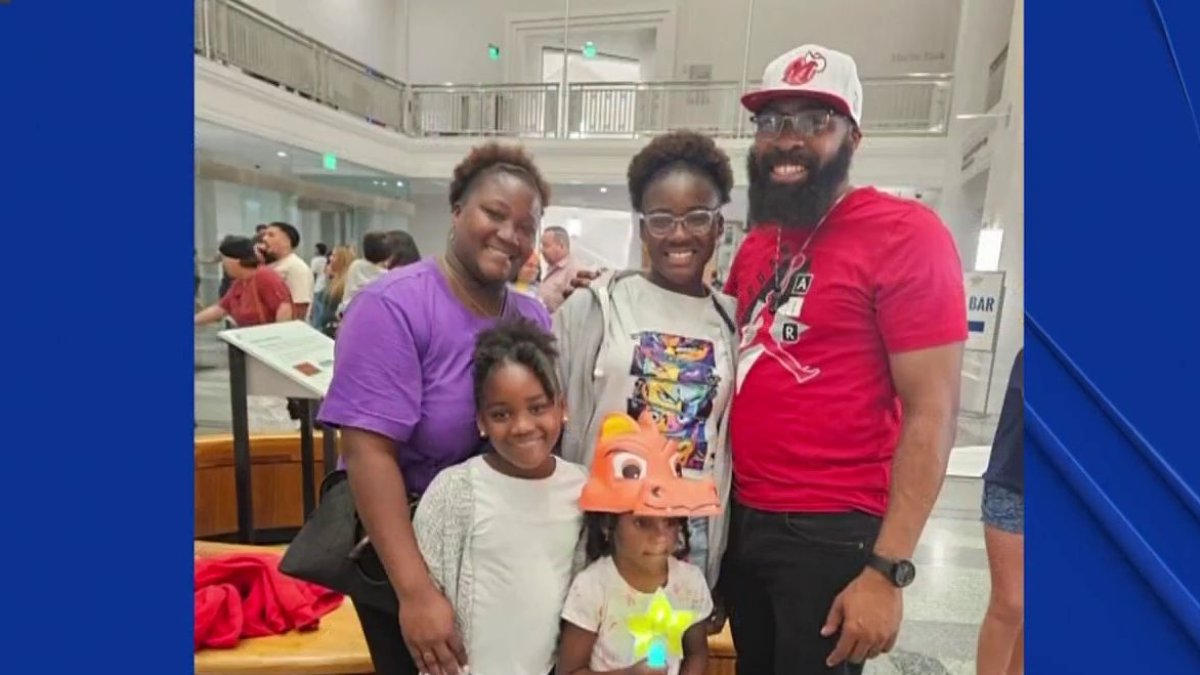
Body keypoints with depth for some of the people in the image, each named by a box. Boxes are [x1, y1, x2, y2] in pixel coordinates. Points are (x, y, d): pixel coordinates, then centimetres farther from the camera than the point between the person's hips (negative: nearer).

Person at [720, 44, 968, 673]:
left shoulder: (907, 234, -12)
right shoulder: (753, 247, 8)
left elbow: (932, 412, -15)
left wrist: (888, 569, -18)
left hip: (832, 533, -6)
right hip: (742, 519, 7)